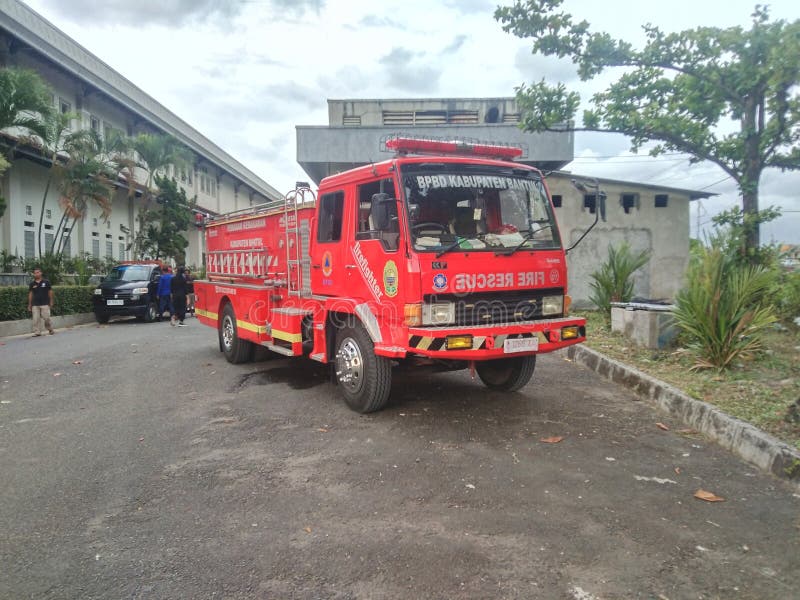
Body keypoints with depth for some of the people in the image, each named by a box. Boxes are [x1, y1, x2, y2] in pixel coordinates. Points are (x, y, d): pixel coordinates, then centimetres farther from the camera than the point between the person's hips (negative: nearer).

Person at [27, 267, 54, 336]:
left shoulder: (46, 282, 2)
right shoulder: (32, 284, 7)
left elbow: (50, 292, 6)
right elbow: (30, 294, 10)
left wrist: (51, 302, 4)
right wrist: (29, 305, 8)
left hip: (45, 304, -2)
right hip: (35, 304, 2)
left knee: (46, 318, -3)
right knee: (36, 319, -2)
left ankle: (50, 329, 17)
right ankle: (37, 332, 3)